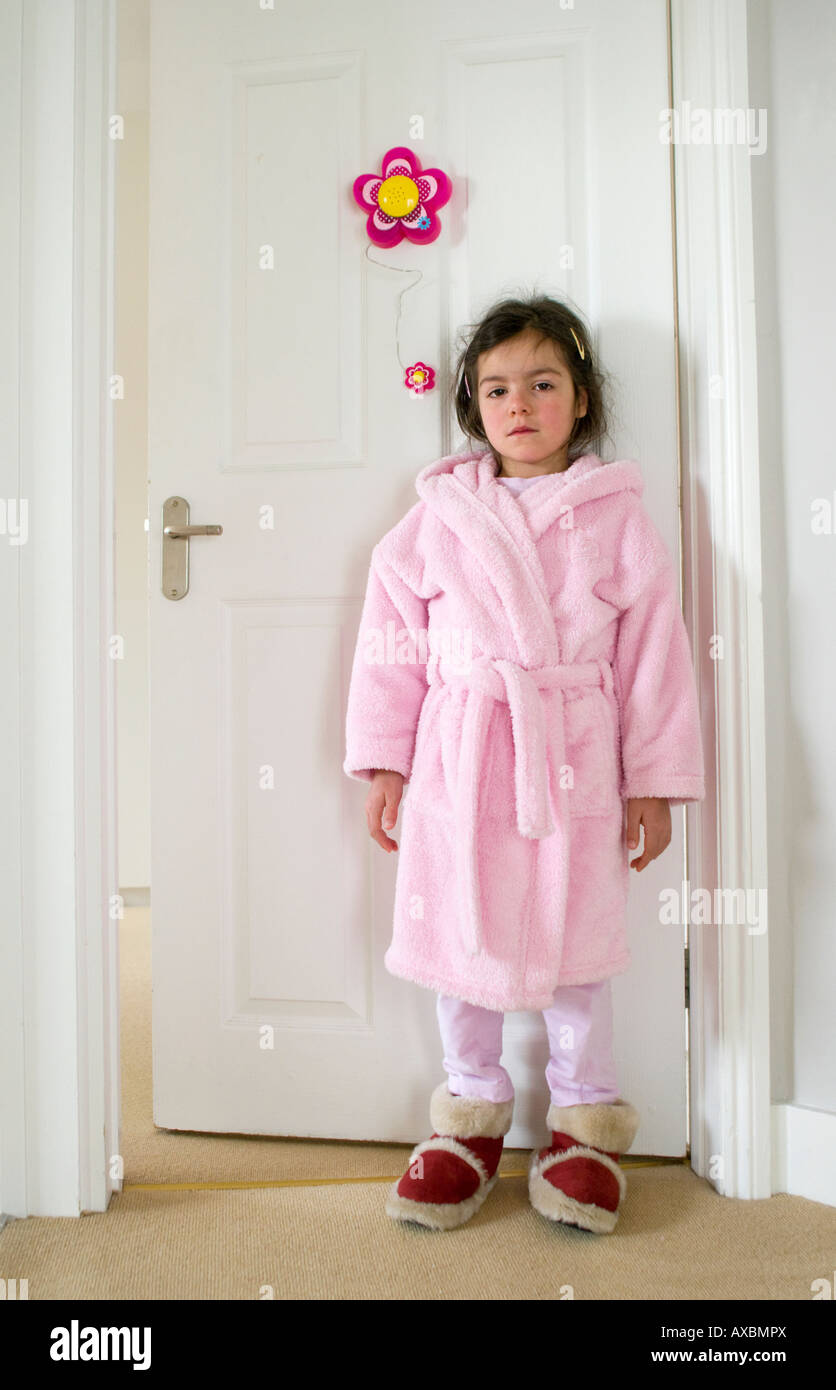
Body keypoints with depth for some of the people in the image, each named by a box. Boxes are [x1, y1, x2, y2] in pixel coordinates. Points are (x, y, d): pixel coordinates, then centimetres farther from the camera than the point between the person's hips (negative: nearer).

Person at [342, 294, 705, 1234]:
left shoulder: (615, 515, 4)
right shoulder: (438, 514, 5)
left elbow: (653, 651, 3)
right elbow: (391, 641, 6)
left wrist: (655, 781, 1)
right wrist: (383, 763, 3)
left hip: (573, 759, -1)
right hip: (459, 758, 1)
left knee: (573, 938, 8)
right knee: (462, 934, 9)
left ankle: (585, 1117, 30)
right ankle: (473, 1110, 31)